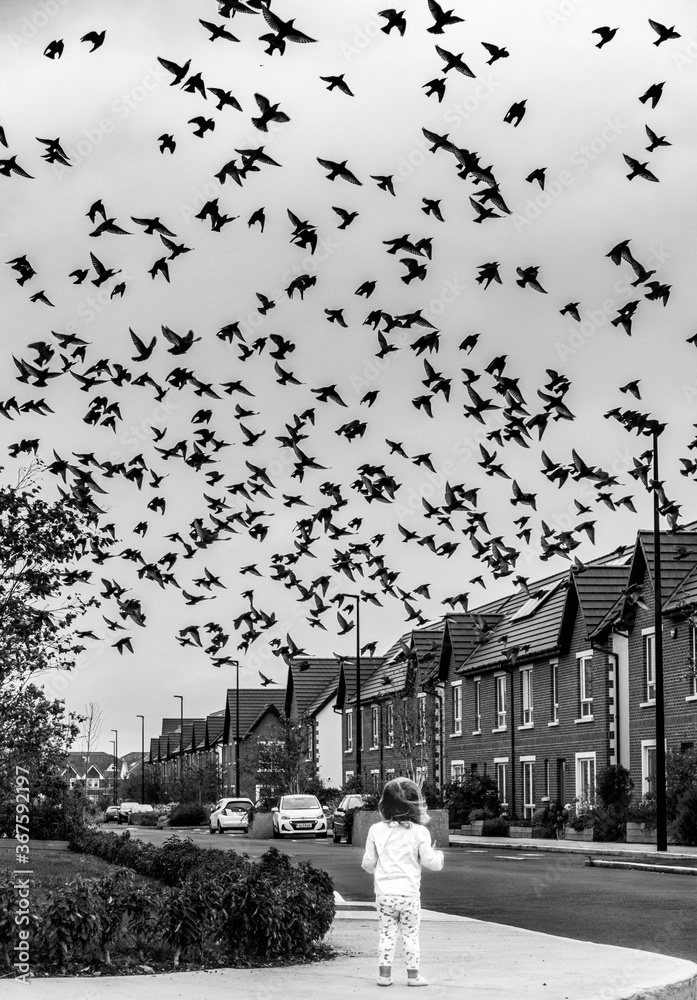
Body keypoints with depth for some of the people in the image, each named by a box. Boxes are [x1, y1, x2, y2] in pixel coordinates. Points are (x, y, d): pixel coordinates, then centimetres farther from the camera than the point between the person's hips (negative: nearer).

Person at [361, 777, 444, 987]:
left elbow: (368, 863, 2)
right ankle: (413, 974, 11)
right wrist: (438, 855, 15)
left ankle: (384, 974, 8)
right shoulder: (419, 832, -9)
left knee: (386, 934, 9)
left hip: (384, 893, 2)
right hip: (409, 893, -2)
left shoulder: (376, 830, -2)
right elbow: (430, 862, -7)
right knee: (411, 935, 8)